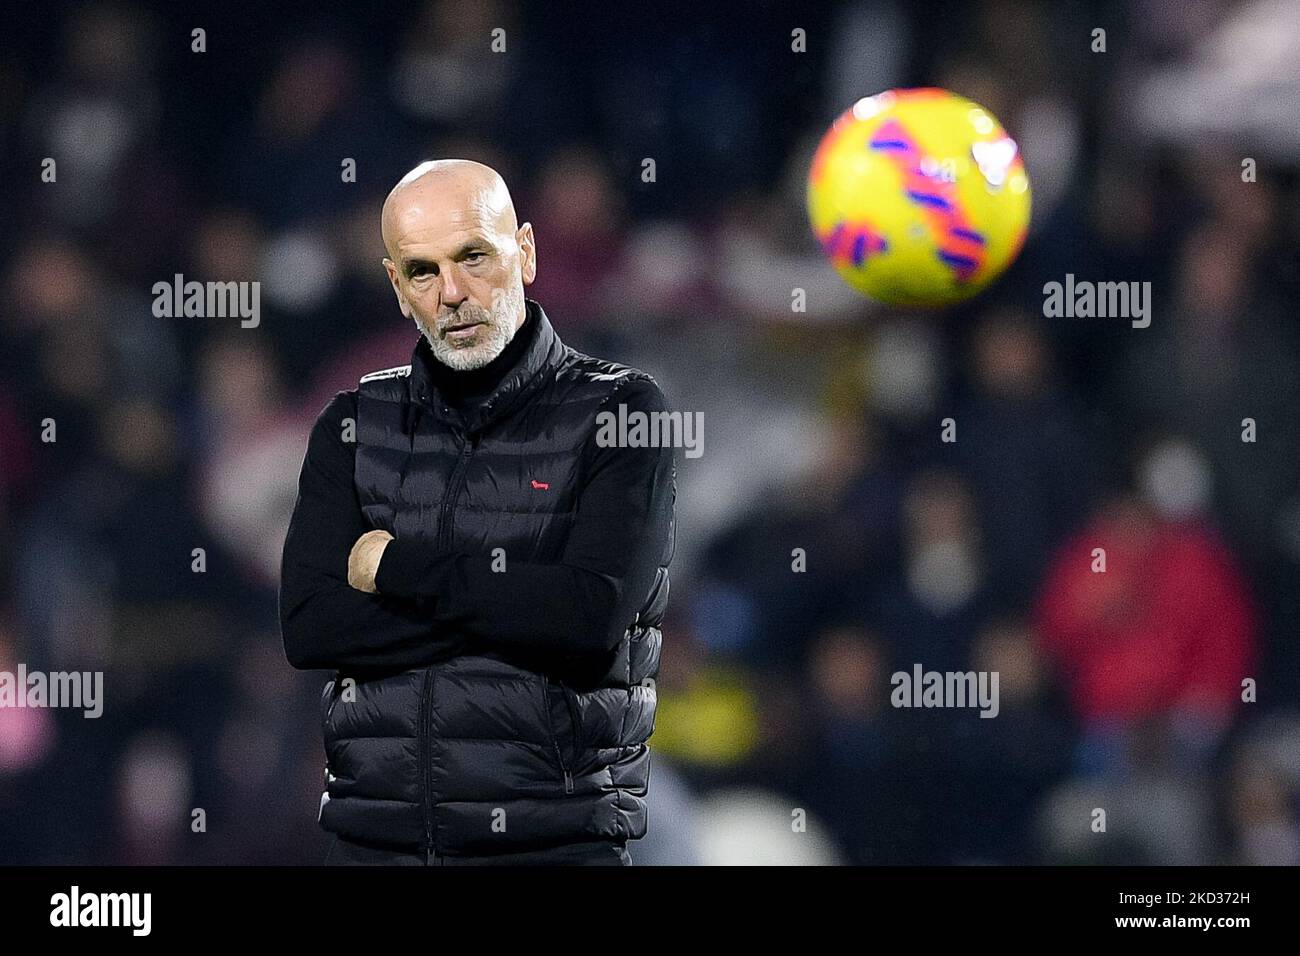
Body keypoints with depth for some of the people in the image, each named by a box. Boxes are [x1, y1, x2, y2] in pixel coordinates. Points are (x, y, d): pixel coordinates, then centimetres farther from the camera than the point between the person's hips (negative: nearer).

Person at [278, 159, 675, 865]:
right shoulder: (355, 425, 8)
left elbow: (594, 617, -17)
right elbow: (308, 627, -5)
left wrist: (397, 566, -10)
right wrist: (515, 608, -14)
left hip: (554, 839, -3)